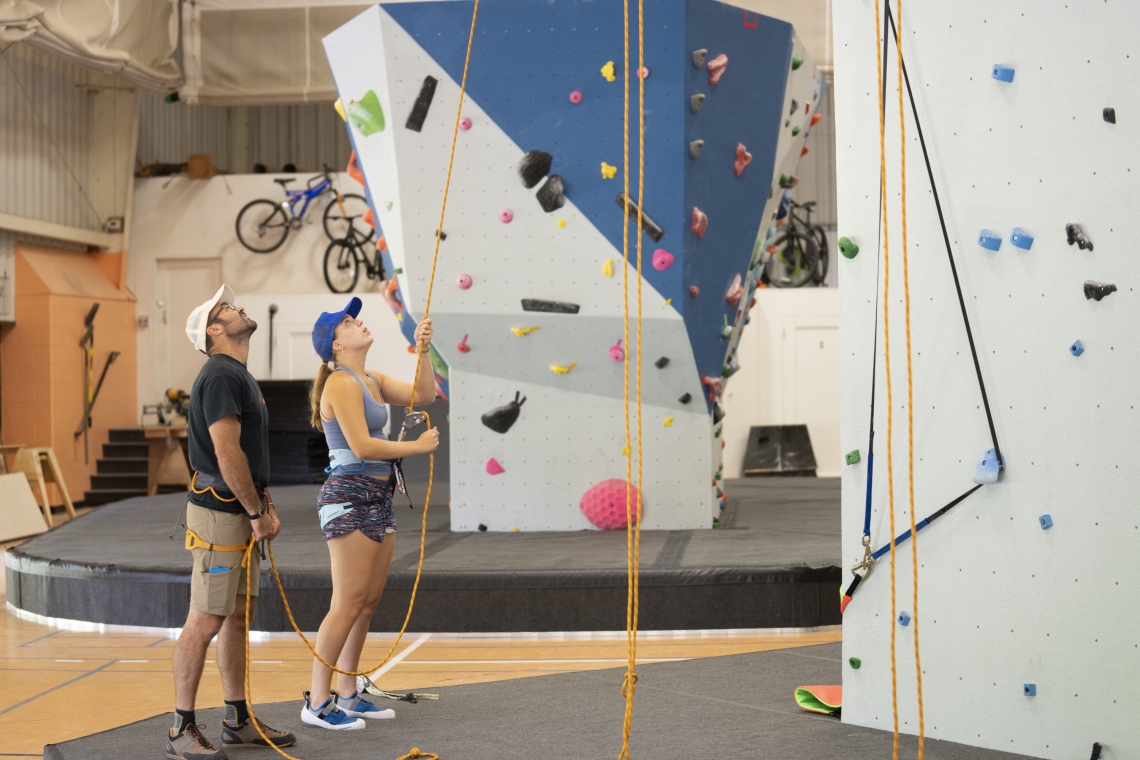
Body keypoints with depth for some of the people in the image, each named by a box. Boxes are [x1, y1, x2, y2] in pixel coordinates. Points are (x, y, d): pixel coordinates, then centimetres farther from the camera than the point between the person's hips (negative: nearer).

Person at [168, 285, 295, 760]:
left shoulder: (239, 376, 18)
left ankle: (238, 721, 21)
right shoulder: (220, 375, -14)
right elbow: (227, 454, -20)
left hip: (242, 512, 10)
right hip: (220, 511, -10)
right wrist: (258, 513, -13)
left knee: (238, 617, 13)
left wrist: (265, 507, 12)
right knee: (206, 621, -6)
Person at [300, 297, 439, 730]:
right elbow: (362, 447, -20)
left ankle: (347, 694, 20)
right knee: (348, 603, -8)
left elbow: (423, 396, 14)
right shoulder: (342, 384, -14)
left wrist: (422, 349, 3)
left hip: (378, 499, 9)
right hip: (349, 497, -9)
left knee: (368, 602, 12)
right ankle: (318, 703, 0)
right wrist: (418, 447, -12)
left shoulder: (372, 381, 14)